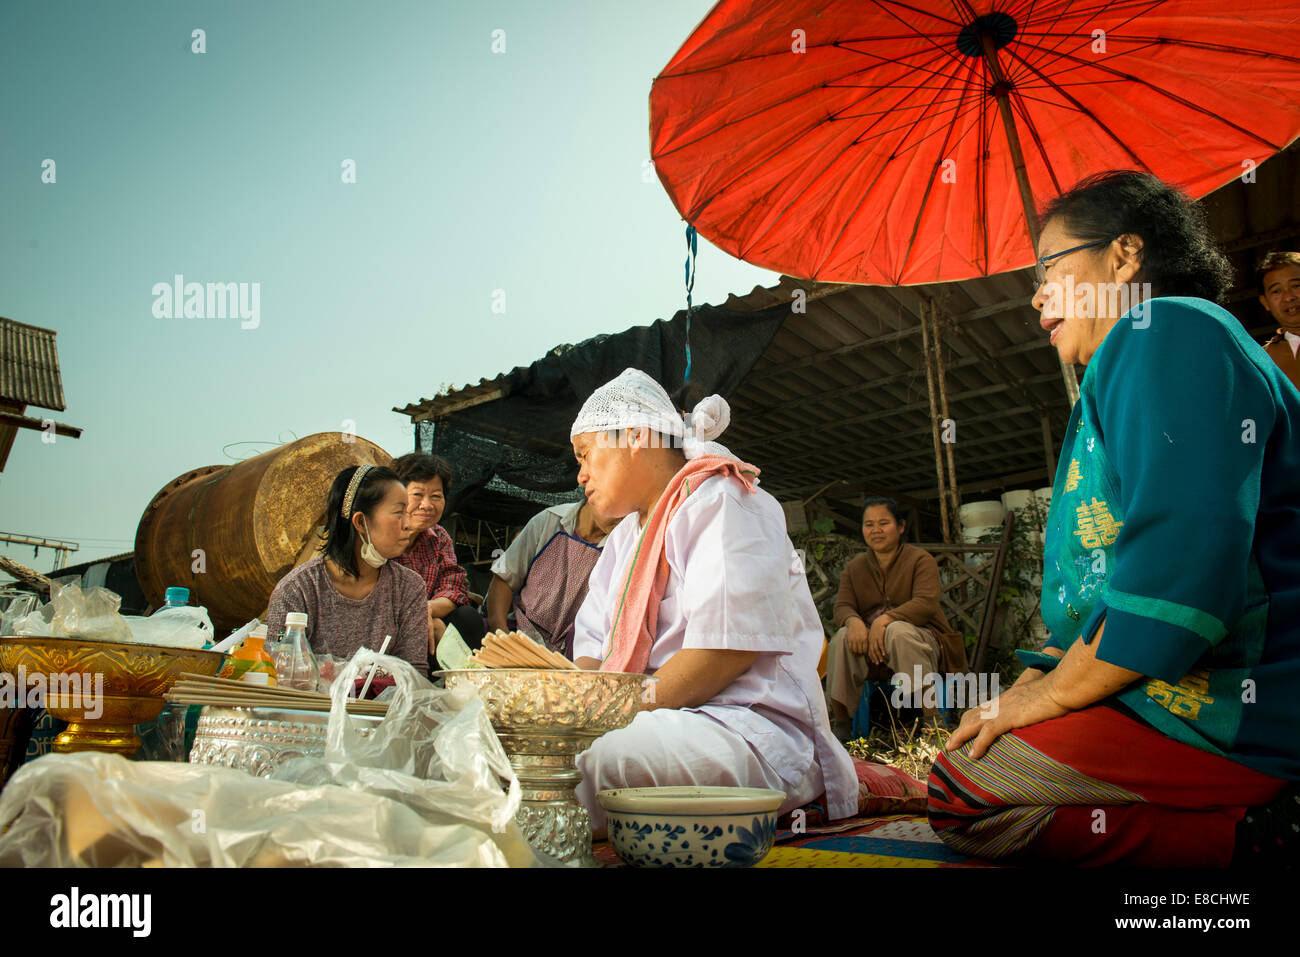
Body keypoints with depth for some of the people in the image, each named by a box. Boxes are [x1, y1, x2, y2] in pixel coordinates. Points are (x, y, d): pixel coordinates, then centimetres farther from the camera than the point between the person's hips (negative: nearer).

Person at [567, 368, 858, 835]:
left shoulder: (723, 503, -7)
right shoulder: (627, 533, 24)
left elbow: (727, 651, -20)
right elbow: (594, 646, 16)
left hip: (752, 730, -9)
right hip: (663, 723, 9)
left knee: (591, 758, -35)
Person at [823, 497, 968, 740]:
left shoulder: (920, 559, 1)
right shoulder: (854, 568, 13)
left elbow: (926, 603, -15)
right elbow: (842, 606, 1)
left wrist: (885, 620, -30)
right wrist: (853, 621, -25)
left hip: (919, 637, -3)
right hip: (870, 646, 3)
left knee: (898, 631, -36)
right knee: (843, 638, -28)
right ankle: (839, 724, -24)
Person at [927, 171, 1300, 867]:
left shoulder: (1167, 332, -10)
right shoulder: (1124, 372, 24)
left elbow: (1181, 563, -26)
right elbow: (1088, 597, 24)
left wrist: (1045, 695, -15)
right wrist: (1024, 689, 11)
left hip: (1231, 716, -11)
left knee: (961, 793, -15)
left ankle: (1242, 837, -13)